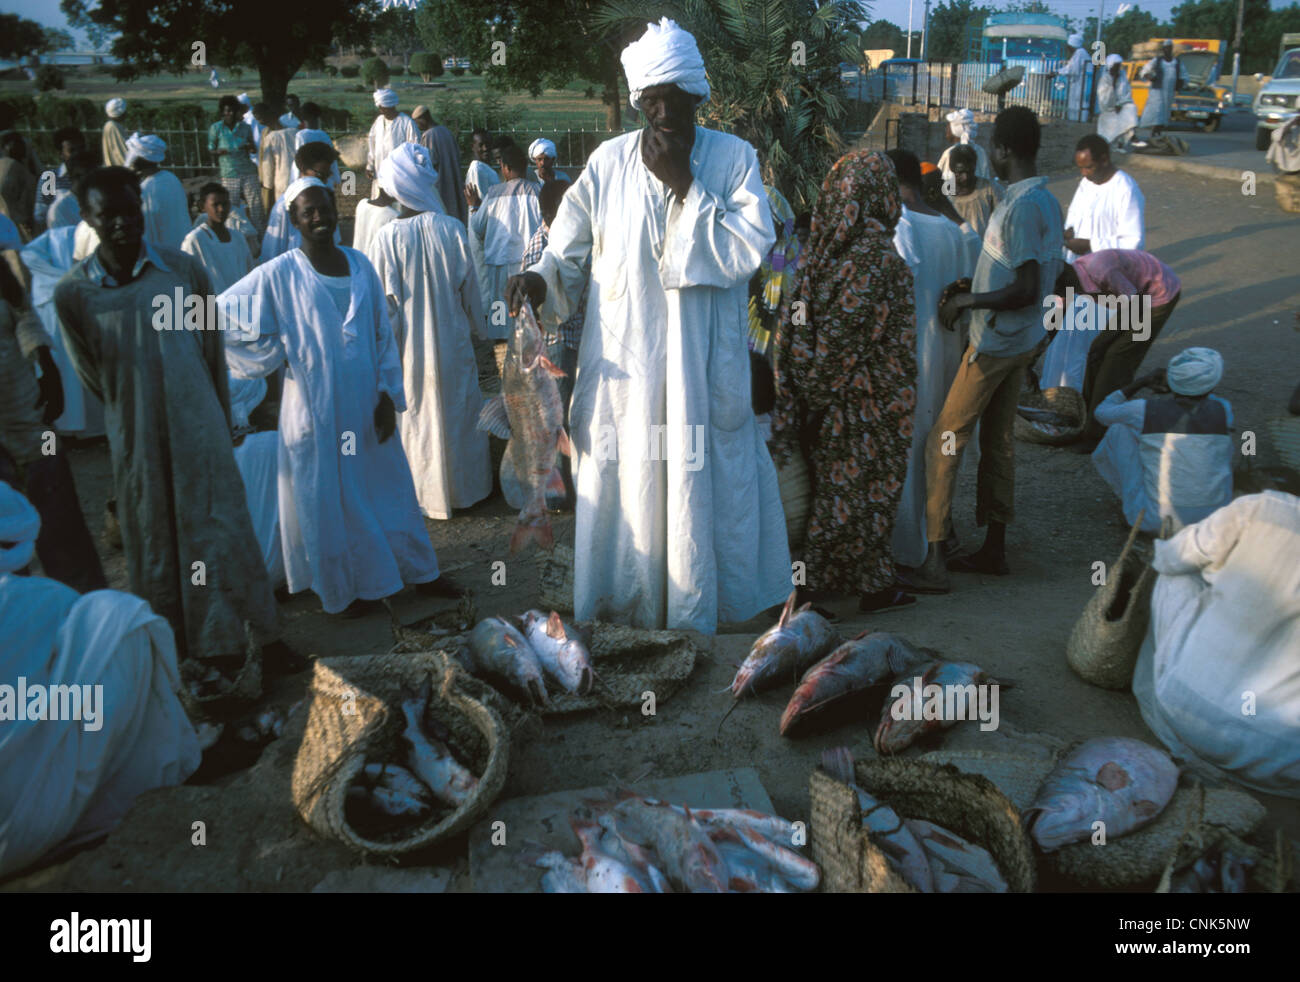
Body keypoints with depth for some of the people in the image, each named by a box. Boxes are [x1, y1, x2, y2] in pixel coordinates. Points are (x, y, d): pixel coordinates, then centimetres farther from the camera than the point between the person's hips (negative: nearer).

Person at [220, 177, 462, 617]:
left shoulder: (360, 265, 3)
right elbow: (219, 317, -7)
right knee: (330, 501, 7)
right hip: (317, 411, -3)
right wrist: (276, 355, -7)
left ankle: (419, 571, 28)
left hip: (367, 407, 4)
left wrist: (389, 395, 0)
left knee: (390, 487, 14)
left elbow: (384, 334, 6)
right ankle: (350, 588, 23)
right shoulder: (279, 275, -8)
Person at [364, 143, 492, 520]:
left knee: (417, 415, 12)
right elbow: (469, 288, 0)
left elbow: (382, 300, -10)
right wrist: (476, 324, 17)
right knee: (458, 411, 17)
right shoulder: (452, 229, -11)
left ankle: (427, 492, 23)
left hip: (410, 347, -2)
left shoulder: (387, 238, -17)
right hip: (452, 342, 2)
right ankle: (465, 486, 31)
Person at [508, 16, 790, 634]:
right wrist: (540, 277, -14)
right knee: (626, 485, 6)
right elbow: (568, 248, 8)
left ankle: (693, 617, 22)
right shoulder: (609, 161, 4)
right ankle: (623, 615, 23)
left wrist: (684, 185, -13)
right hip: (623, 361, 1)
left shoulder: (734, 157, 1)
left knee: (696, 485, 5)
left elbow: (750, 251, -11)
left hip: (703, 366, -1)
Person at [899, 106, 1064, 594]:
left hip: (995, 343, -10)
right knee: (998, 441, 15)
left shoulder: (1021, 207, -21)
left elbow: (1027, 290, -25)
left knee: (943, 442, -5)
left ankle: (933, 563, -3)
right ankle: (994, 550, 25)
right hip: (1020, 340, 10)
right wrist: (971, 289, 12)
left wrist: (966, 300, -16)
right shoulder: (1045, 199, 10)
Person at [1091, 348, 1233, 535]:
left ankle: (1129, 499, 27)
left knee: (1120, 428, 9)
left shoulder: (1145, 410, -10)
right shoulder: (1224, 411, -3)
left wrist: (1140, 382, 13)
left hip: (1156, 521, -3)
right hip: (1215, 520, 3)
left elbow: (1102, 412, 12)